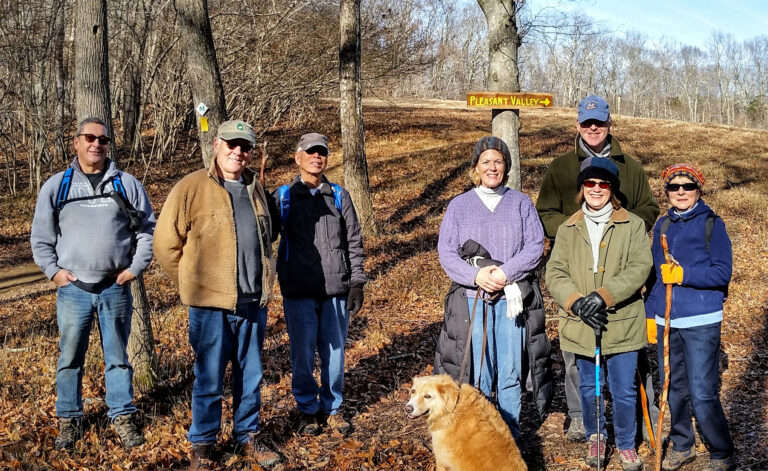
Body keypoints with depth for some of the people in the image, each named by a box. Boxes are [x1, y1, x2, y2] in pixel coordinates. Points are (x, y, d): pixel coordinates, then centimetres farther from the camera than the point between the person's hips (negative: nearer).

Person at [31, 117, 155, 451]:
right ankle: (69, 420, 19)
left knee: (117, 357, 8)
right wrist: (53, 270, -2)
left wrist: (135, 268, 1)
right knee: (70, 358, 6)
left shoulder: (127, 185, 5)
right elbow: (41, 237, 9)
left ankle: (122, 417, 18)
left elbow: (147, 229, 9)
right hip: (72, 288, 0)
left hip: (116, 288, 0)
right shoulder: (56, 186, 5)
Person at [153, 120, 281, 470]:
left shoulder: (256, 189, 11)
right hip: (211, 304, -5)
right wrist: (193, 282, -1)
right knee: (208, 379, 3)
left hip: (253, 302, 5)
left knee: (250, 376, 14)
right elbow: (165, 243, -5)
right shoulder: (192, 188, -7)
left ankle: (248, 436, 29)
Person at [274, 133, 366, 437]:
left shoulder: (340, 196, 8)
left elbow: (354, 242, 9)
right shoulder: (283, 197, 3)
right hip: (298, 292, -1)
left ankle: (332, 408, 24)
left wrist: (357, 283, 3)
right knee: (303, 354, 3)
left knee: (335, 353, 7)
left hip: (336, 291, 1)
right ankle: (307, 409, 21)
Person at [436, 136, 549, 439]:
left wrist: (506, 272, -14)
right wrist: (476, 275, -13)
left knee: (510, 369, 2)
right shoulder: (459, 205, 10)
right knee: (478, 370, 0)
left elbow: (535, 246, 1)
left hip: (511, 296, 0)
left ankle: (510, 433, 15)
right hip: (473, 299, 0)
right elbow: (446, 251, 3)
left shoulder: (521, 203, 10)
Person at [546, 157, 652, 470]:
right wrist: (577, 302, -17)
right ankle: (595, 436, 38)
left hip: (622, 324, -2)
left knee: (624, 391, 6)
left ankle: (626, 444, 28)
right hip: (581, 326, 2)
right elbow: (555, 273, 0)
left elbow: (639, 268, -11)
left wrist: (603, 295, -23)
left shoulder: (633, 225, 0)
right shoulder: (567, 229, 7)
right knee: (588, 388, 15)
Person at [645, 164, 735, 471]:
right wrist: (650, 313, 14)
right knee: (674, 388, 14)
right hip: (666, 320, 5)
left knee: (702, 394, -6)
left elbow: (722, 273, -11)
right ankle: (682, 446, 31)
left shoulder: (711, 224, -5)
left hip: (701, 322, -5)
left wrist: (684, 275, -20)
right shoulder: (662, 226, 10)